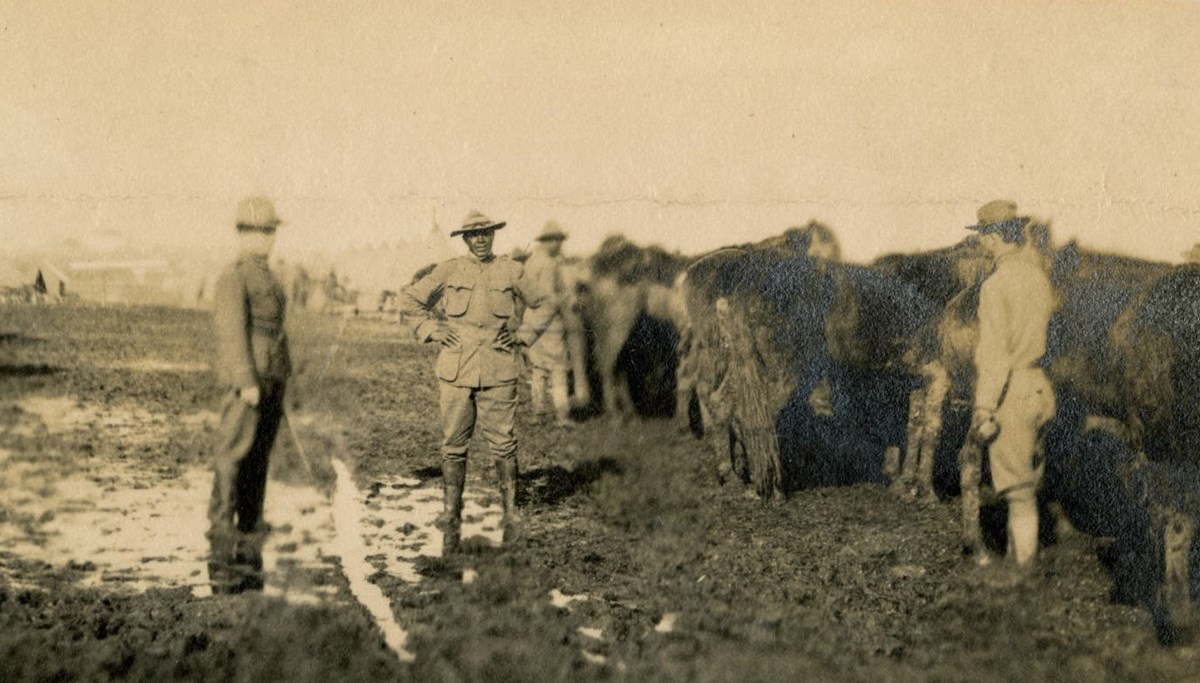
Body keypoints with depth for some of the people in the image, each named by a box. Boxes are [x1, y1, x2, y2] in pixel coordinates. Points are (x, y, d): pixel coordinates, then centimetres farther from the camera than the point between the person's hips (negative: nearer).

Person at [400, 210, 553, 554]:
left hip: (498, 371, 0)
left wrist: (522, 334, 6)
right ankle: (451, 521, 8)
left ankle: (511, 514, 14)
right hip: (456, 371, 0)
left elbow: (543, 304, 19)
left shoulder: (511, 272, 5)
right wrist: (432, 329, 4)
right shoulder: (448, 271, 4)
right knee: (453, 446, 2)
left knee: (503, 444, 1)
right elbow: (409, 298, 15)